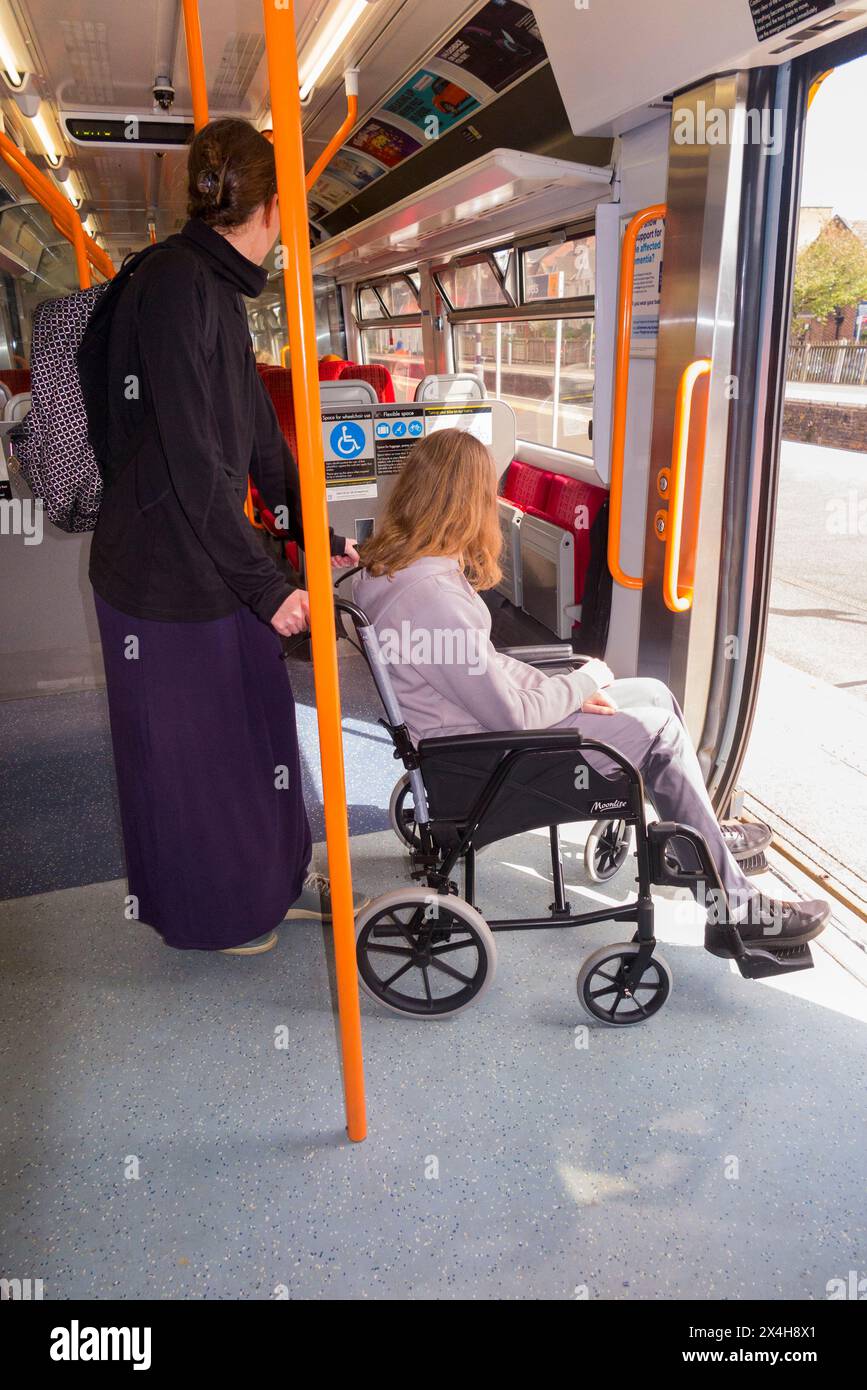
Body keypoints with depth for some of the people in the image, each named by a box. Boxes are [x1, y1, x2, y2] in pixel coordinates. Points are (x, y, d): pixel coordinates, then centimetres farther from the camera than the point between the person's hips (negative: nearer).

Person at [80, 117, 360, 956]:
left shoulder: (217, 290, 11)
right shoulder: (175, 285, -20)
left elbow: (260, 437, 16)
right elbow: (194, 464, -25)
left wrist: (320, 540, 18)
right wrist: (266, 587, -20)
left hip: (213, 556, 9)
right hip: (163, 573, -9)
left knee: (257, 721, 19)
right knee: (185, 748, 9)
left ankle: (272, 876, 40)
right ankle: (201, 913, 32)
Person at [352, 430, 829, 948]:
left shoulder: (385, 567, -1)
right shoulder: (432, 598, -31)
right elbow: (516, 717, -23)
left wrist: (565, 690, -2)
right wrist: (585, 682, -5)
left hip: (476, 722, 9)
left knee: (656, 695, 10)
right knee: (657, 728, -4)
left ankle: (705, 833, 31)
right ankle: (735, 908, 11)